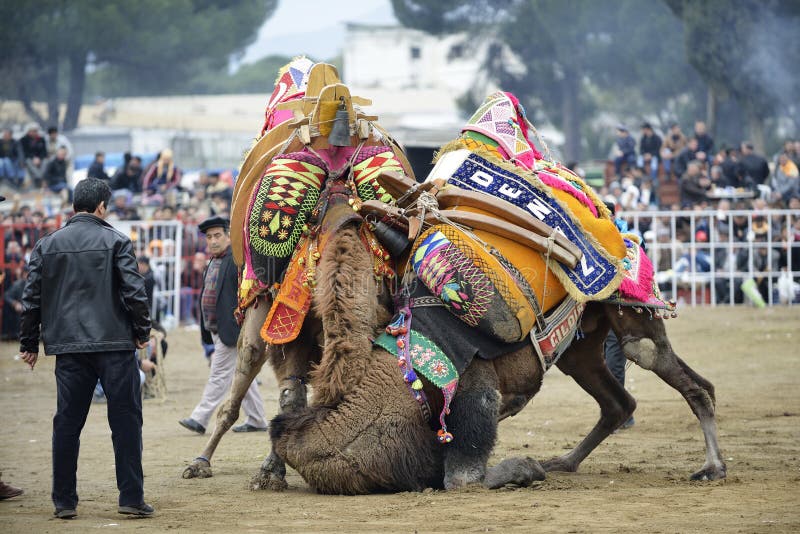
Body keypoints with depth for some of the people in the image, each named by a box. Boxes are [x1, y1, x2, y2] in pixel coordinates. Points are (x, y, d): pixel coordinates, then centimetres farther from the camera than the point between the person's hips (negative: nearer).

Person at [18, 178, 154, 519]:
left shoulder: (47, 245, 9)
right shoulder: (115, 241, -2)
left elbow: (31, 298, 9)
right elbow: (134, 291, -8)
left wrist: (29, 344, 16)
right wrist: (142, 331, 4)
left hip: (68, 347, 3)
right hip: (115, 344, -3)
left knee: (67, 423, 7)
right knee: (125, 420, 2)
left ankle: (64, 501, 7)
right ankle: (131, 498, 0)